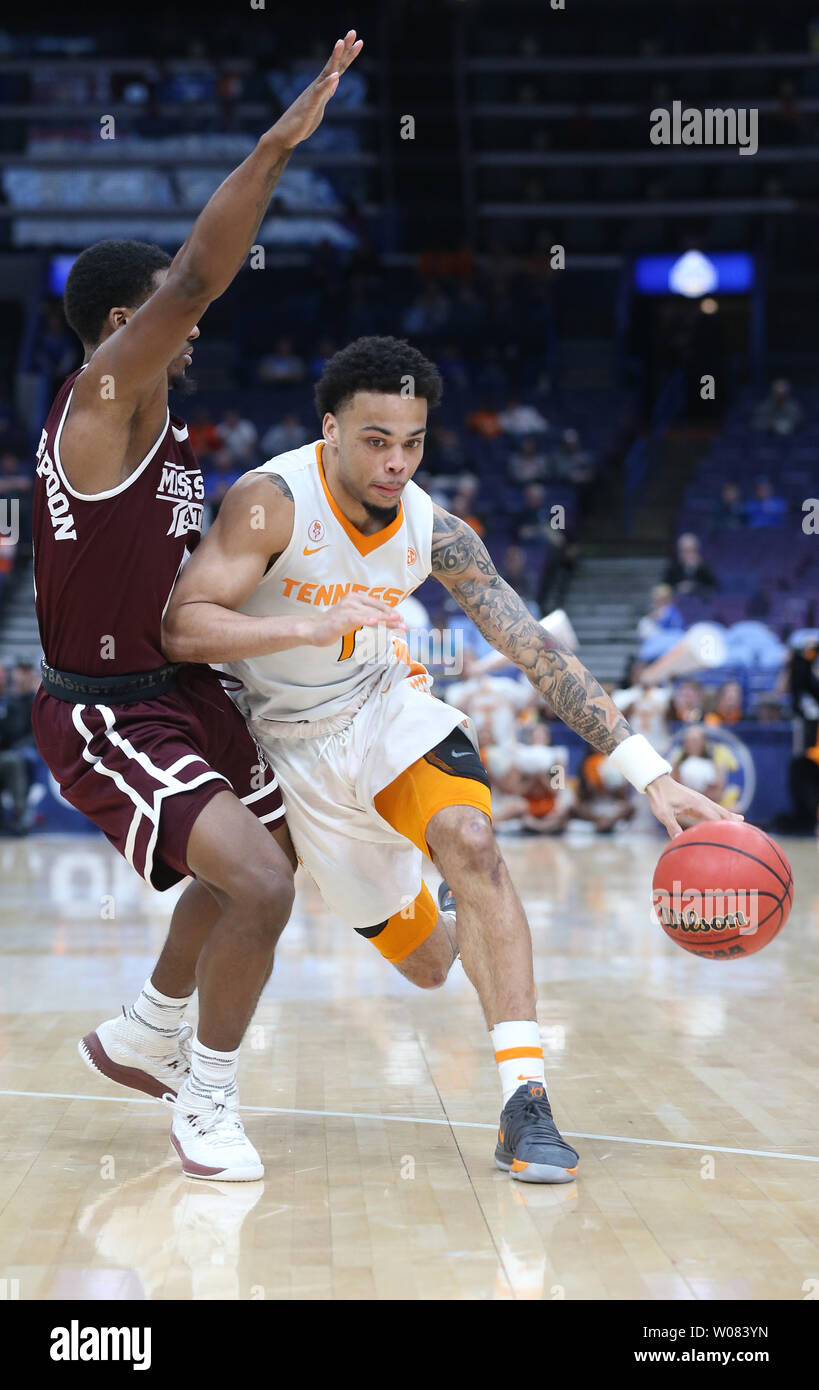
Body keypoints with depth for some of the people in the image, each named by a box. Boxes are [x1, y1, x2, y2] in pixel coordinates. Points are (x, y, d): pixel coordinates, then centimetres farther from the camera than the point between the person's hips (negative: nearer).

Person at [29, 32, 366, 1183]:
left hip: (181, 688, 10)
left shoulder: (160, 430, 10)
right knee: (259, 884, -22)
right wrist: (279, 145, -35)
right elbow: (198, 274, -31)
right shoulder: (102, 400, -18)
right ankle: (205, 1101, 0)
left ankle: (142, 1037, 40)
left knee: (265, 862, 24)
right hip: (105, 715, -10)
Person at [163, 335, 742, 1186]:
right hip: (295, 741, -2)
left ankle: (524, 1104, -29)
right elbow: (178, 630, -32)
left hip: (387, 705, 2)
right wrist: (309, 625, -47)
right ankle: (447, 913, 45)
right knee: (428, 963, 3)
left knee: (471, 841, -29)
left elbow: (539, 653, -14)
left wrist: (649, 773, -21)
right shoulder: (272, 502, -26)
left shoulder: (434, 533, -14)